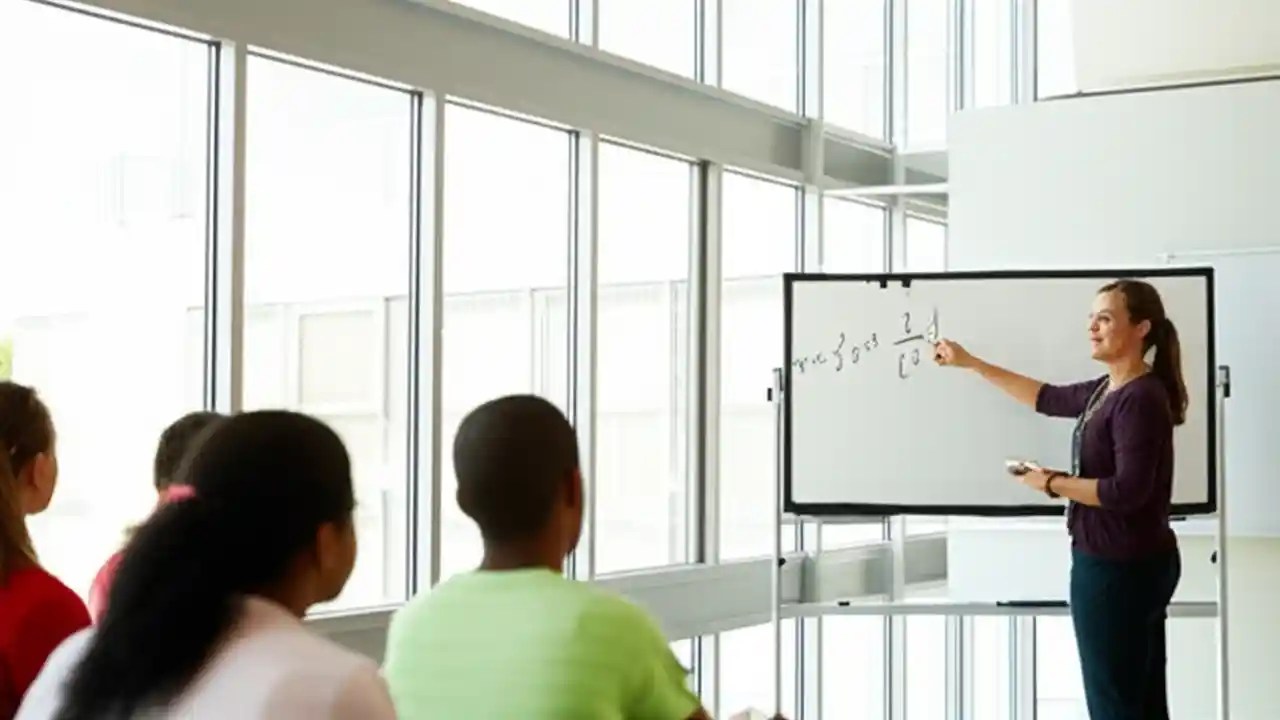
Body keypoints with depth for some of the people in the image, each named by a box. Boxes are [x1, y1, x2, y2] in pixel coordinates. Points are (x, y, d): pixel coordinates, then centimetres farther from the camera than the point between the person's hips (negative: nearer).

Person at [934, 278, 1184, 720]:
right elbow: (1049, 398, 23)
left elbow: (1128, 491, -27)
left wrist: (1052, 483, -14)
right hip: (1136, 564, 10)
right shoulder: (1108, 390, 9)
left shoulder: (1140, 399, -20)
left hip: (1119, 568, -10)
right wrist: (970, 363, 22)